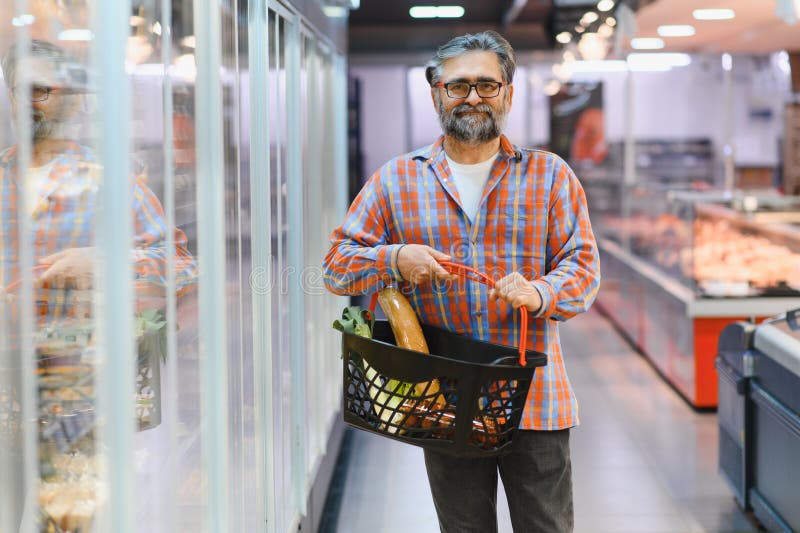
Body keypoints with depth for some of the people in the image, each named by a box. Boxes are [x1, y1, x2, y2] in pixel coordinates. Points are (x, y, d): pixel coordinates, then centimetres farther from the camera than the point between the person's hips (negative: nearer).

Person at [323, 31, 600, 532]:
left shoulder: (550, 176, 5)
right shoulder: (397, 181, 6)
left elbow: (582, 265, 1)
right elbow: (338, 263, 6)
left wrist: (540, 294, -21)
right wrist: (395, 260, -15)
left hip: (535, 399, -1)